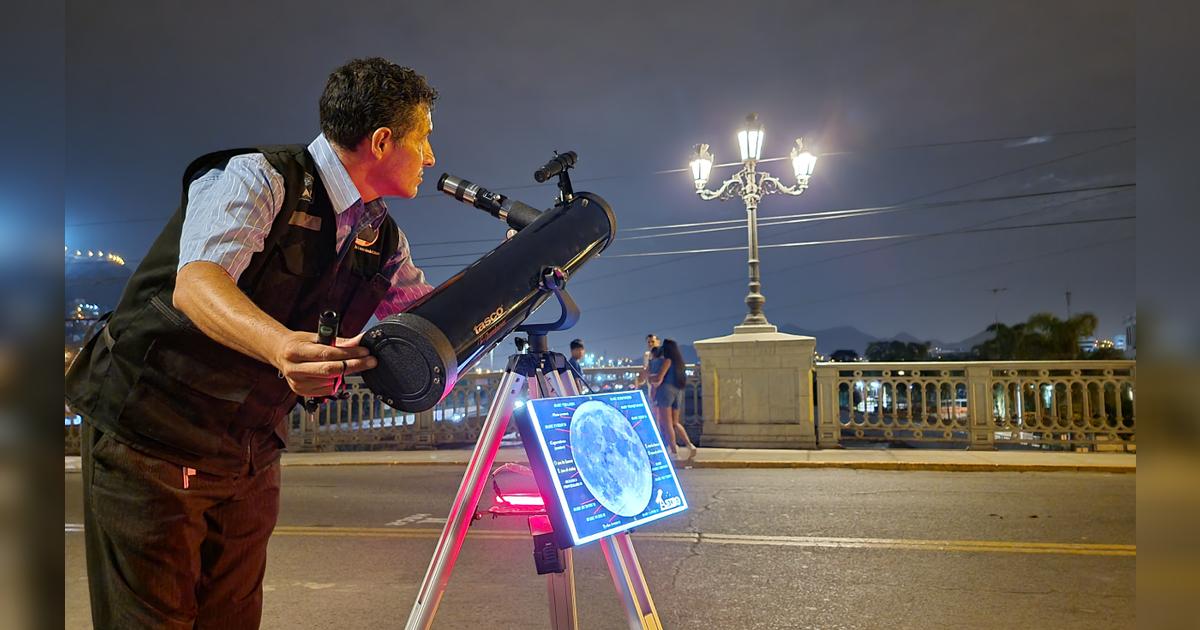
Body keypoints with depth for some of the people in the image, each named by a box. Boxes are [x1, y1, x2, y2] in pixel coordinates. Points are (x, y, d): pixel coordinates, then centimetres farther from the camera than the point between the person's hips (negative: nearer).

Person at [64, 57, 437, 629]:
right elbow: (194, 284, -32)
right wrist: (280, 345, -51)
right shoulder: (259, 177, -17)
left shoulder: (381, 238, 5)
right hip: (150, 439, -6)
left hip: (251, 454, 6)